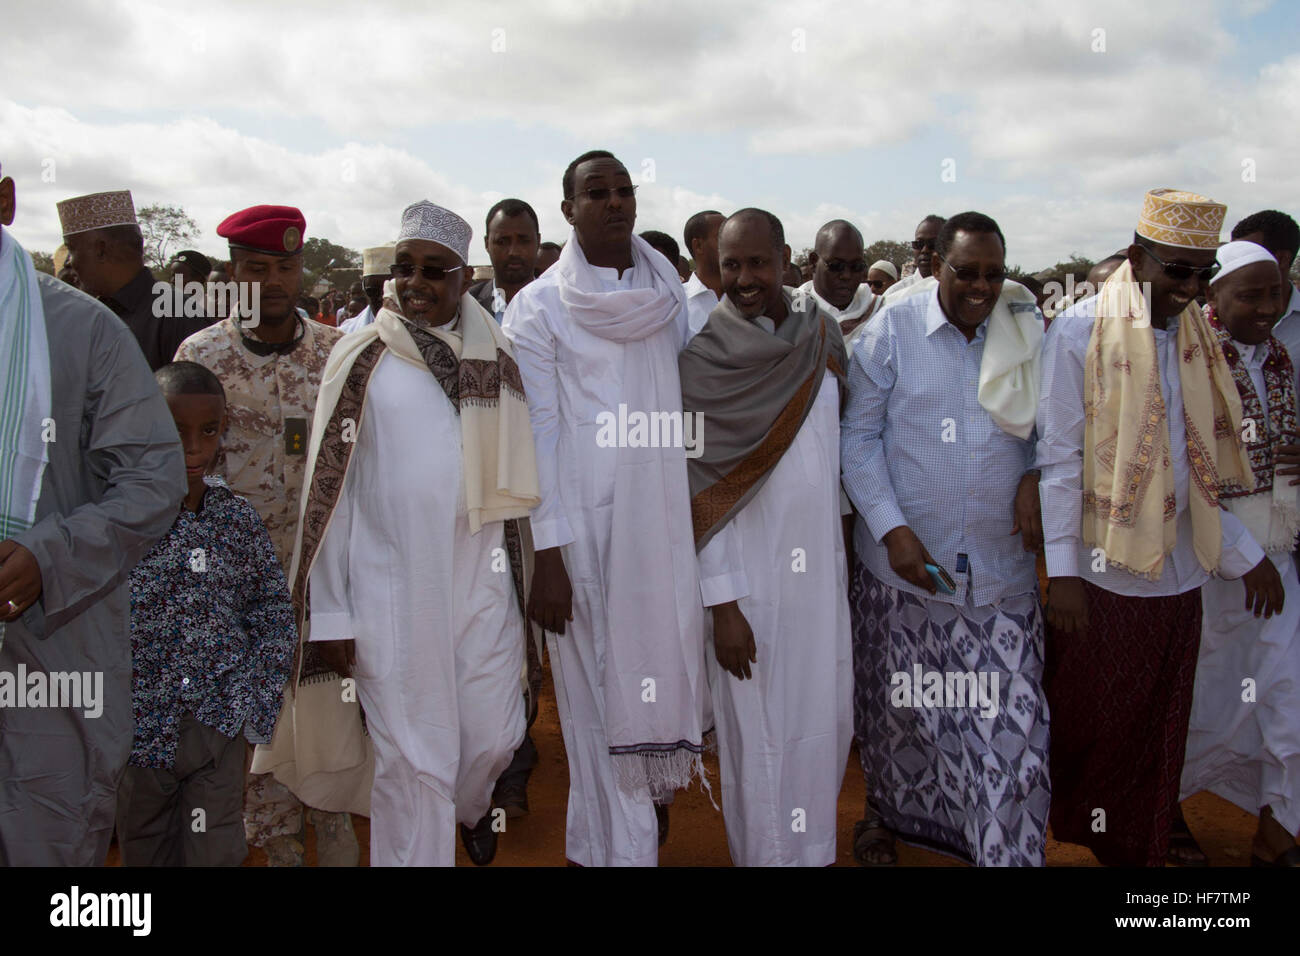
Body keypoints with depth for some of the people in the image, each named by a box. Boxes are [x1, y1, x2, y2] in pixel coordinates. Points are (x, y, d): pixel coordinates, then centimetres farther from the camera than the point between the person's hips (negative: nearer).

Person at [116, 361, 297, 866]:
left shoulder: (238, 519, -1)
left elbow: (276, 622, 5)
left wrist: (246, 706, -4)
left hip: (217, 730, 1)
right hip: (136, 733, -1)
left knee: (216, 853, 6)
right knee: (143, 852, 16)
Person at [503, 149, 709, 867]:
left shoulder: (669, 297, 9)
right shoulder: (538, 307, -3)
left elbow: (691, 409, 13)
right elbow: (538, 434, -7)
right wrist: (548, 555, -11)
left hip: (667, 518, 4)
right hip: (582, 527, -3)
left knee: (666, 661, 9)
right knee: (599, 682, 3)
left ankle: (655, 796, 34)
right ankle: (619, 845, 19)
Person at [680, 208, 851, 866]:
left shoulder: (823, 335, 4)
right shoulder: (702, 359, -8)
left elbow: (841, 448, 12)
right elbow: (700, 491, -9)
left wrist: (849, 558, 11)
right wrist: (720, 604, -12)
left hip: (821, 568, 4)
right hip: (745, 573, -4)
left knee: (828, 719, 14)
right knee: (756, 728, 5)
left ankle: (814, 844, 37)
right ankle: (764, 852, 27)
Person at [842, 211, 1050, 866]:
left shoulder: (1028, 335, 5)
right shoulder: (892, 333, -1)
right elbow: (857, 436, -3)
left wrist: (1036, 477, -7)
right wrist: (892, 529, -12)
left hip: (1001, 566, 1)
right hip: (903, 564, -1)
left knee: (1010, 723, -1)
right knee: (899, 707, 14)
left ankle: (1007, 852, 16)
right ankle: (889, 811, 40)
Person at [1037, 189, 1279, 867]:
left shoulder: (1197, 338, 9)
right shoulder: (1079, 332, -9)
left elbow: (1198, 467, 11)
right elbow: (1060, 458, -11)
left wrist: (1245, 554, 9)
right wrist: (1062, 571, -13)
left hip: (1178, 576, 5)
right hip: (1102, 575, -5)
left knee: (1158, 736, 13)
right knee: (1087, 728, 9)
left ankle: (1139, 850, 30)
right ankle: (1068, 834, 30)